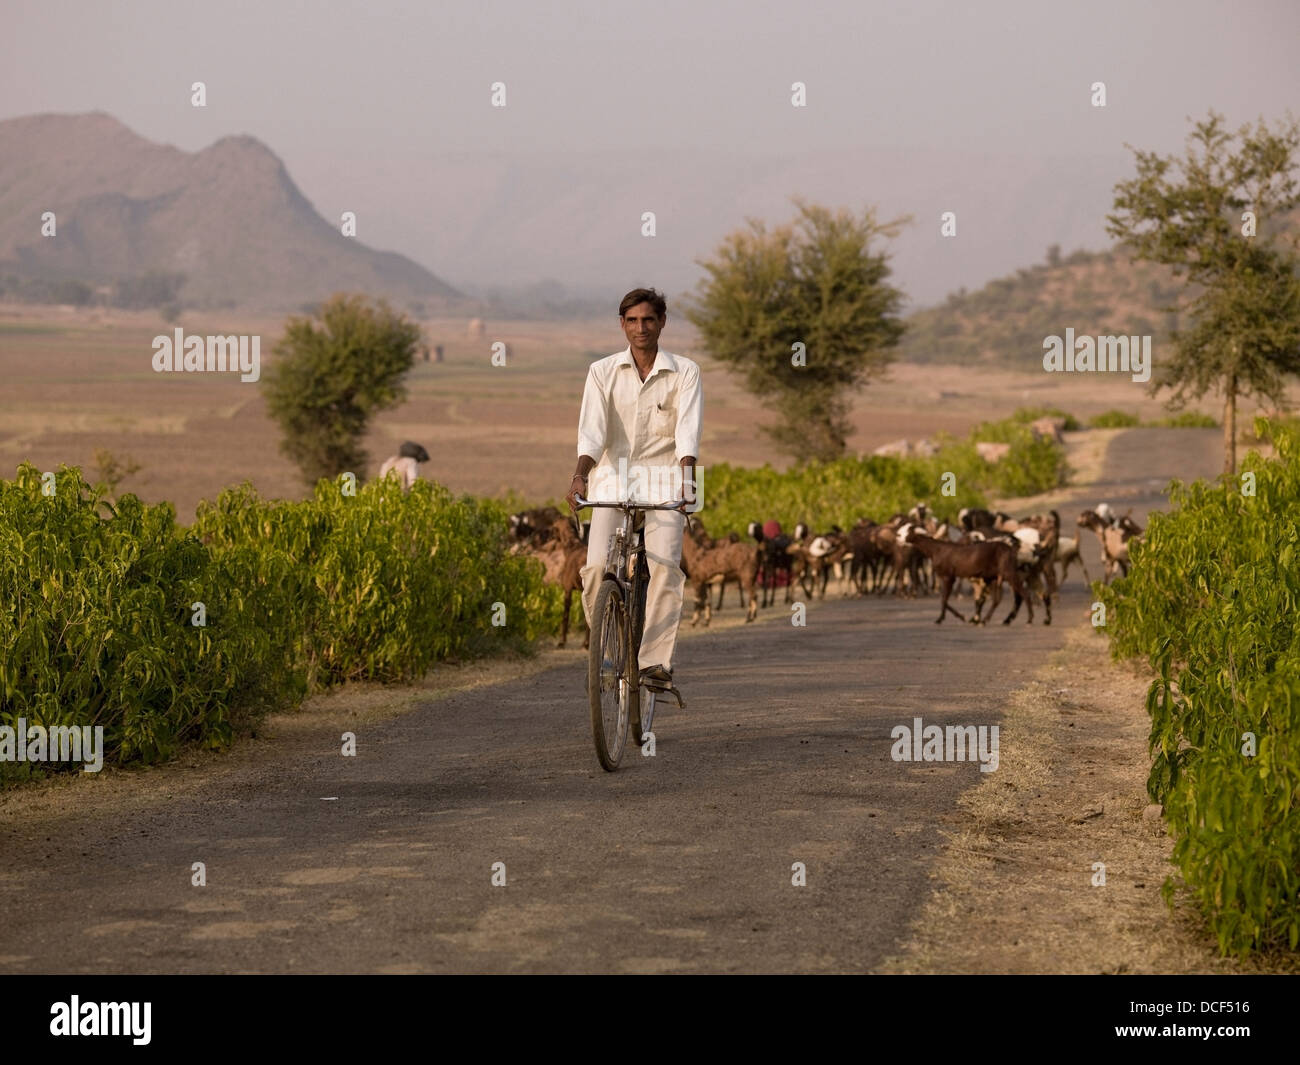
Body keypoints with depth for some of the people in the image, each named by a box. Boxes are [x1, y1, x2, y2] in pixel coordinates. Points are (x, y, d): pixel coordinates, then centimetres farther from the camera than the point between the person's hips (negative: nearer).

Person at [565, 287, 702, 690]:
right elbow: (592, 429, -8)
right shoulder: (602, 371, 4)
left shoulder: (684, 372, 0)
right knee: (597, 568, -15)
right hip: (613, 482, 1)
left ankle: (655, 660, -20)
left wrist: (687, 478, -28)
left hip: (662, 481, -1)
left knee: (664, 564, -21)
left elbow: (688, 431, -11)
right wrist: (579, 476, -24)